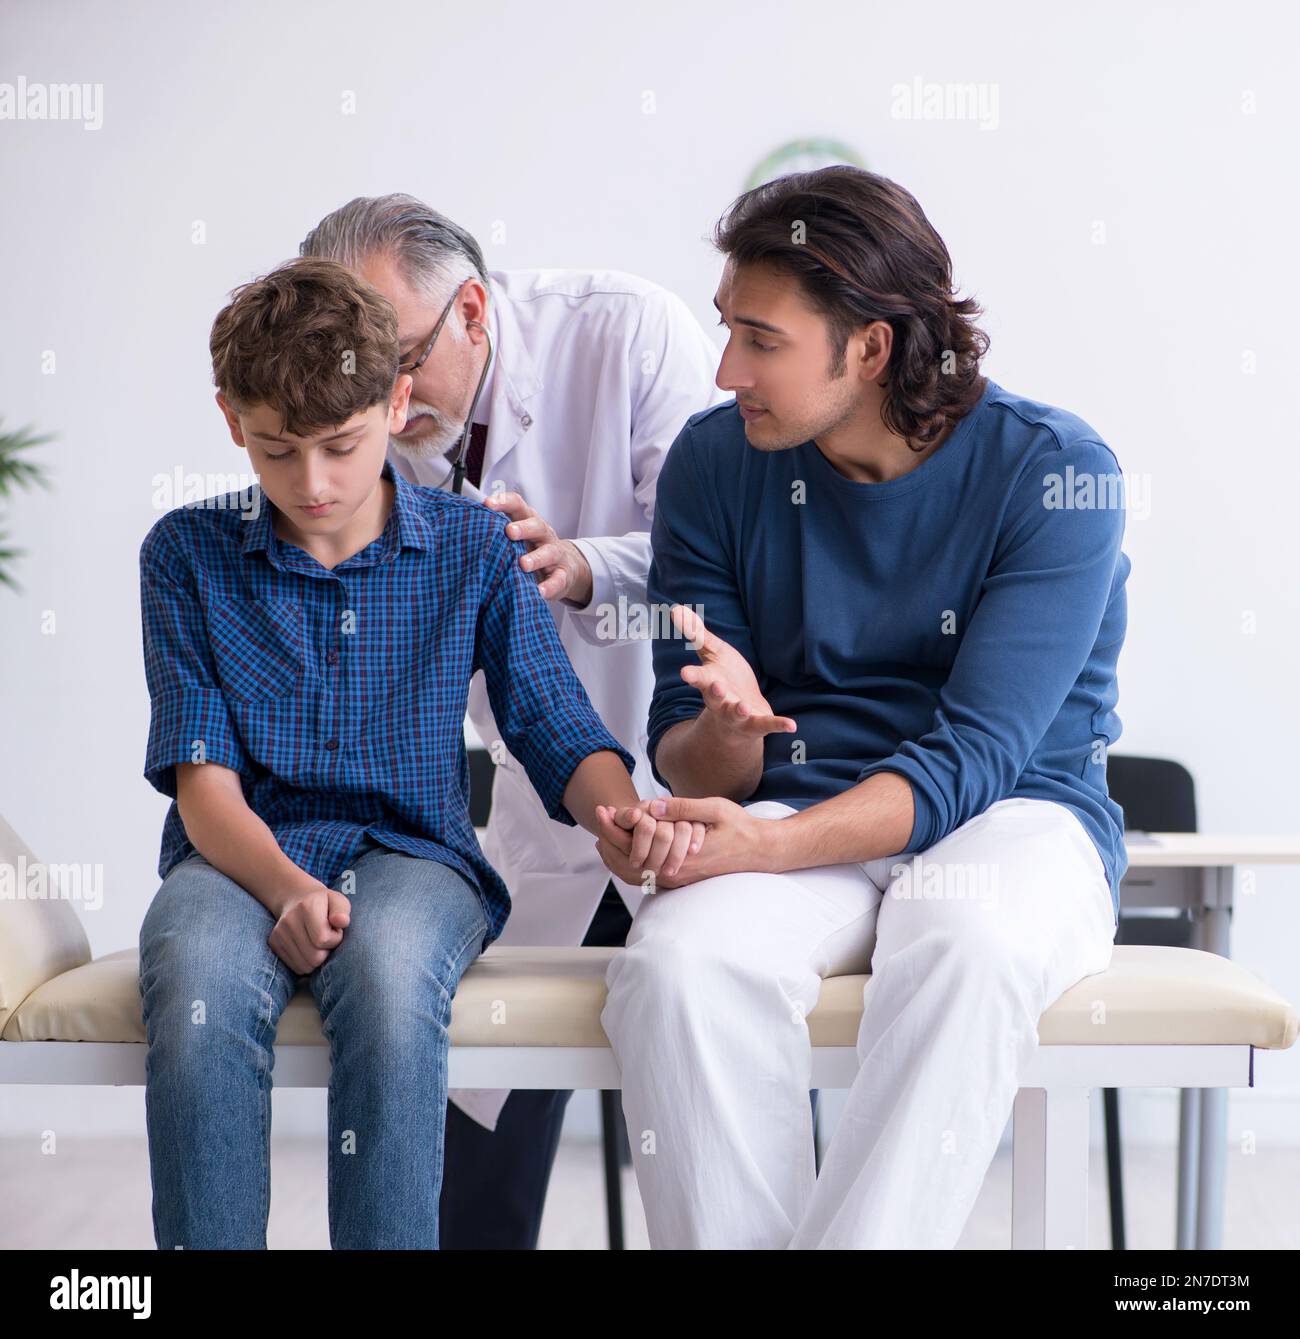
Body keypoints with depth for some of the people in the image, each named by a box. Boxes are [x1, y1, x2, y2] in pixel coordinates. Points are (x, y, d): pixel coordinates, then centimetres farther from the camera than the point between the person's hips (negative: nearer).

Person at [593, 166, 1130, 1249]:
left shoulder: (1056, 470, -9)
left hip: (1011, 811, -2)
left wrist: (761, 846, -29)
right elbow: (686, 757, 4)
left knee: (968, 951, -38)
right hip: (795, 813, 2)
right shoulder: (715, 461, 2)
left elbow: (975, 754, -16)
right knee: (678, 965, -32)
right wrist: (725, 733, -22)